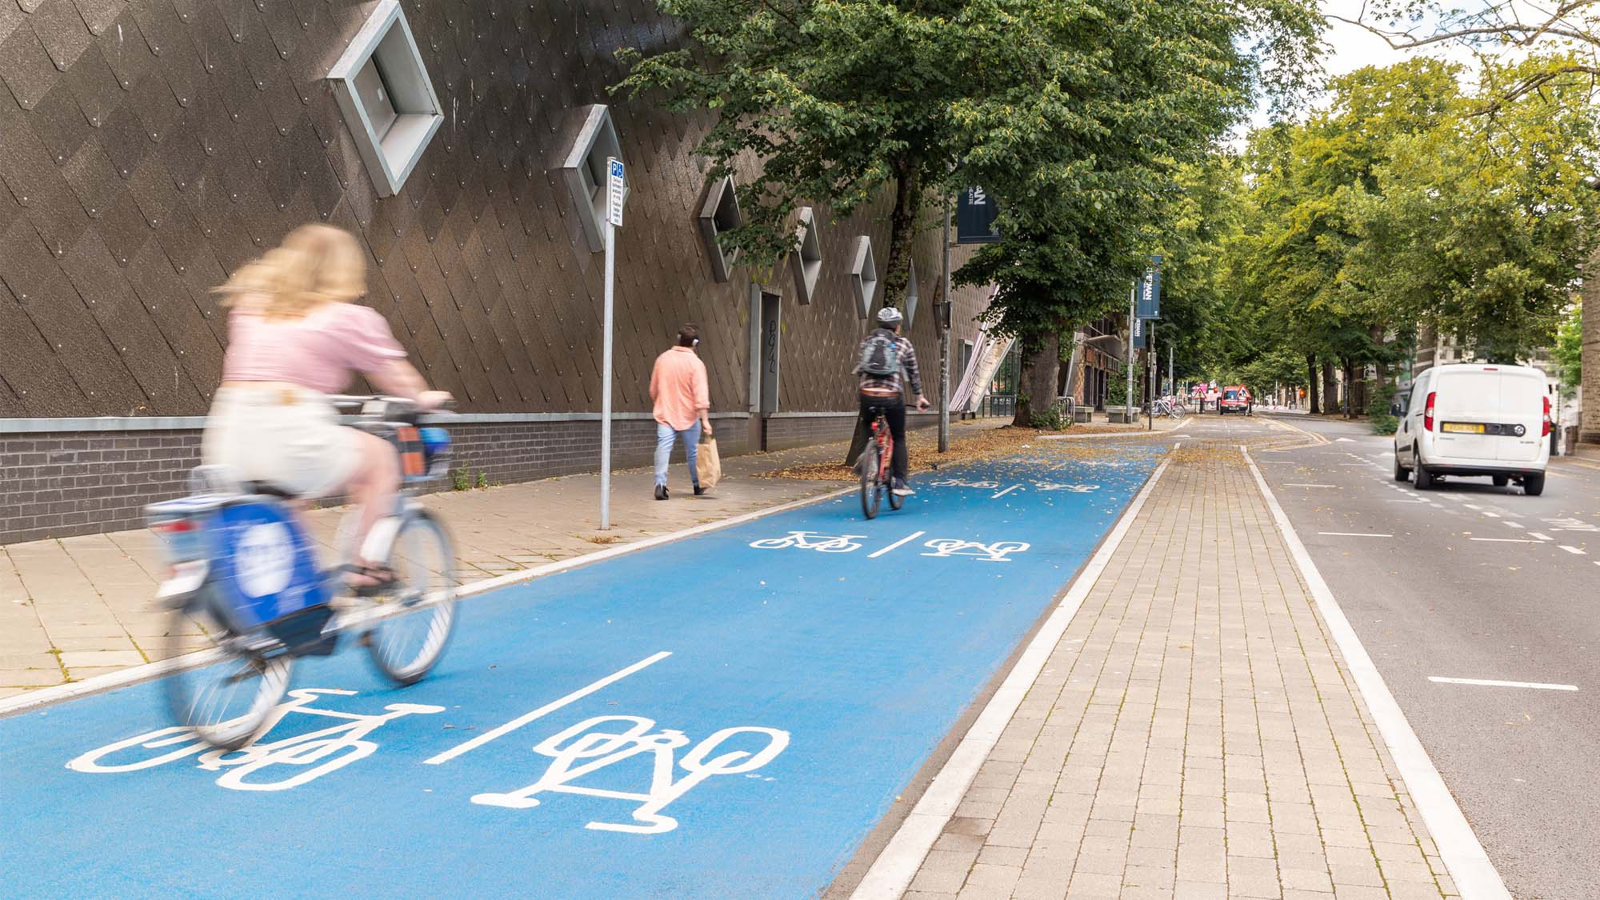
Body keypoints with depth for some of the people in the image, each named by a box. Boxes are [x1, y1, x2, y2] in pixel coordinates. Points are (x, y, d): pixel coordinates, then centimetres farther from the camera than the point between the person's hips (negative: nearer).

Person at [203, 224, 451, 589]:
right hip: (291, 433, -6)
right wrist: (424, 398, 36)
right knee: (380, 456, 18)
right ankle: (366, 566, 16)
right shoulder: (350, 317, 6)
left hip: (227, 439, 6)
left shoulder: (250, 304, 20)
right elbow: (395, 376, 16)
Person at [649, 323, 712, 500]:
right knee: (693, 452, 13)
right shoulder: (696, 364, -11)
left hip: (665, 414, 2)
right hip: (688, 416, -2)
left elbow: (653, 390, 12)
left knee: (663, 449, -6)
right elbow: (701, 395, -17)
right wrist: (705, 420, -17)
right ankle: (697, 485, 28)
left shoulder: (662, 359, 2)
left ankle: (660, 483, -23)